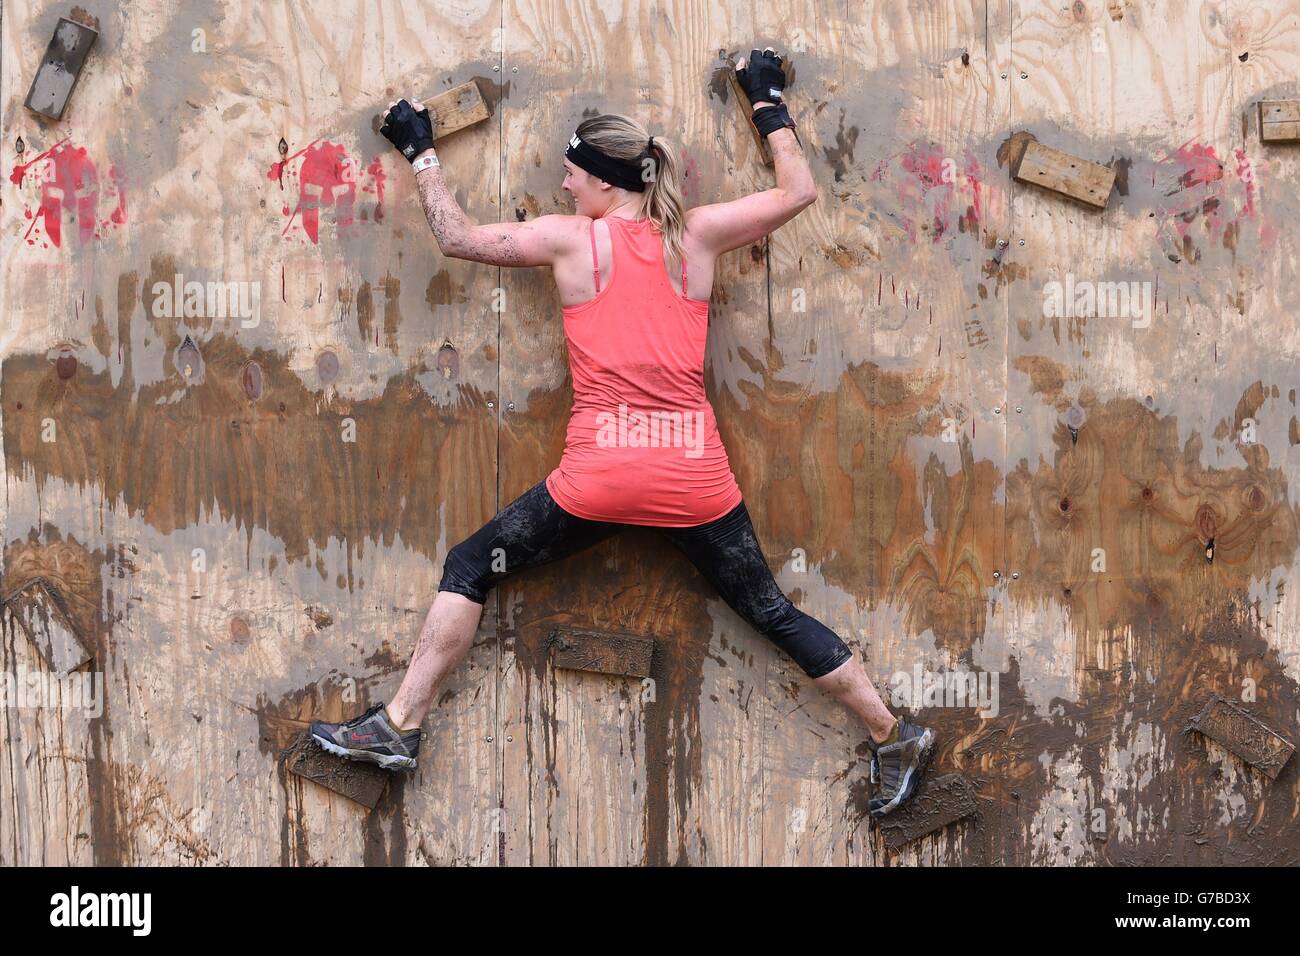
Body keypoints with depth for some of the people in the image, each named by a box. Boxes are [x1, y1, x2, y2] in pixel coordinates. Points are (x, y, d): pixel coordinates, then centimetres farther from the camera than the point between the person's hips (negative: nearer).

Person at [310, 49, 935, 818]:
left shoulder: (570, 238, 1)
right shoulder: (699, 233, 6)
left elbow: (457, 237, 10)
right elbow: (799, 190, 18)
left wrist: (421, 151, 23)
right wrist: (768, 101, 29)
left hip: (599, 476, -3)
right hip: (696, 477, 3)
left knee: (469, 569, 14)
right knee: (772, 612, 16)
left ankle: (398, 728, 12)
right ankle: (896, 741, 20)